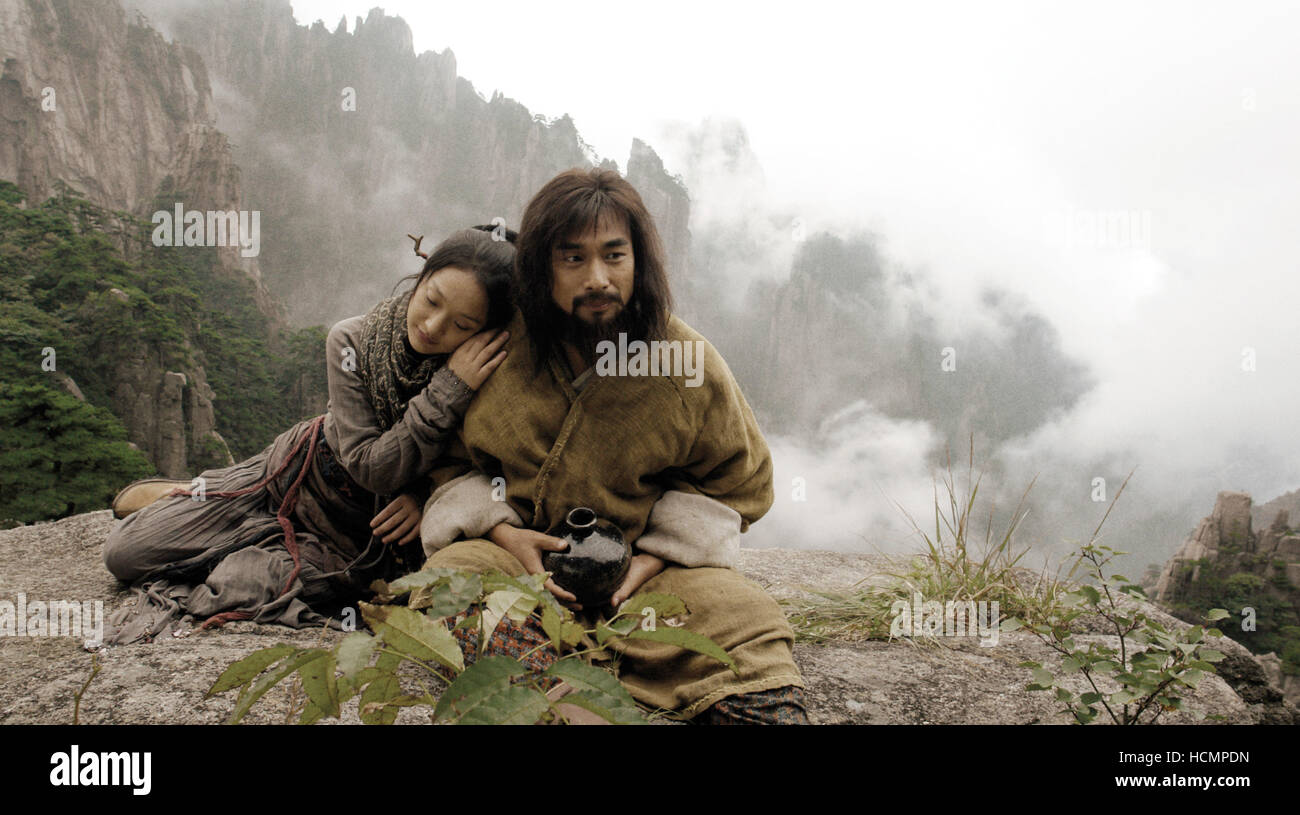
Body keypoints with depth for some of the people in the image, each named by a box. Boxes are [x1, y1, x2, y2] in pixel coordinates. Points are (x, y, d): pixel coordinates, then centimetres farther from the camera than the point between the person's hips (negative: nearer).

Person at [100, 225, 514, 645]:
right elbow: (369, 466, -27)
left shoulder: (486, 369, -25)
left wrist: (421, 496, -28)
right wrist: (448, 390, -35)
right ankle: (177, 494, 38)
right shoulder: (352, 341, -24)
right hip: (304, 471, 1)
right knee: (126, 549, 2)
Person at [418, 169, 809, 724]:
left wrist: (655, 556, -10)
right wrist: (505, 533, -14)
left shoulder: (692, 365, -7)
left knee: (746, 616, -25)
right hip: (514, 549, 0)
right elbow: (449, 459, 6)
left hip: (643, 559, 0)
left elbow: (738, 482, 6)